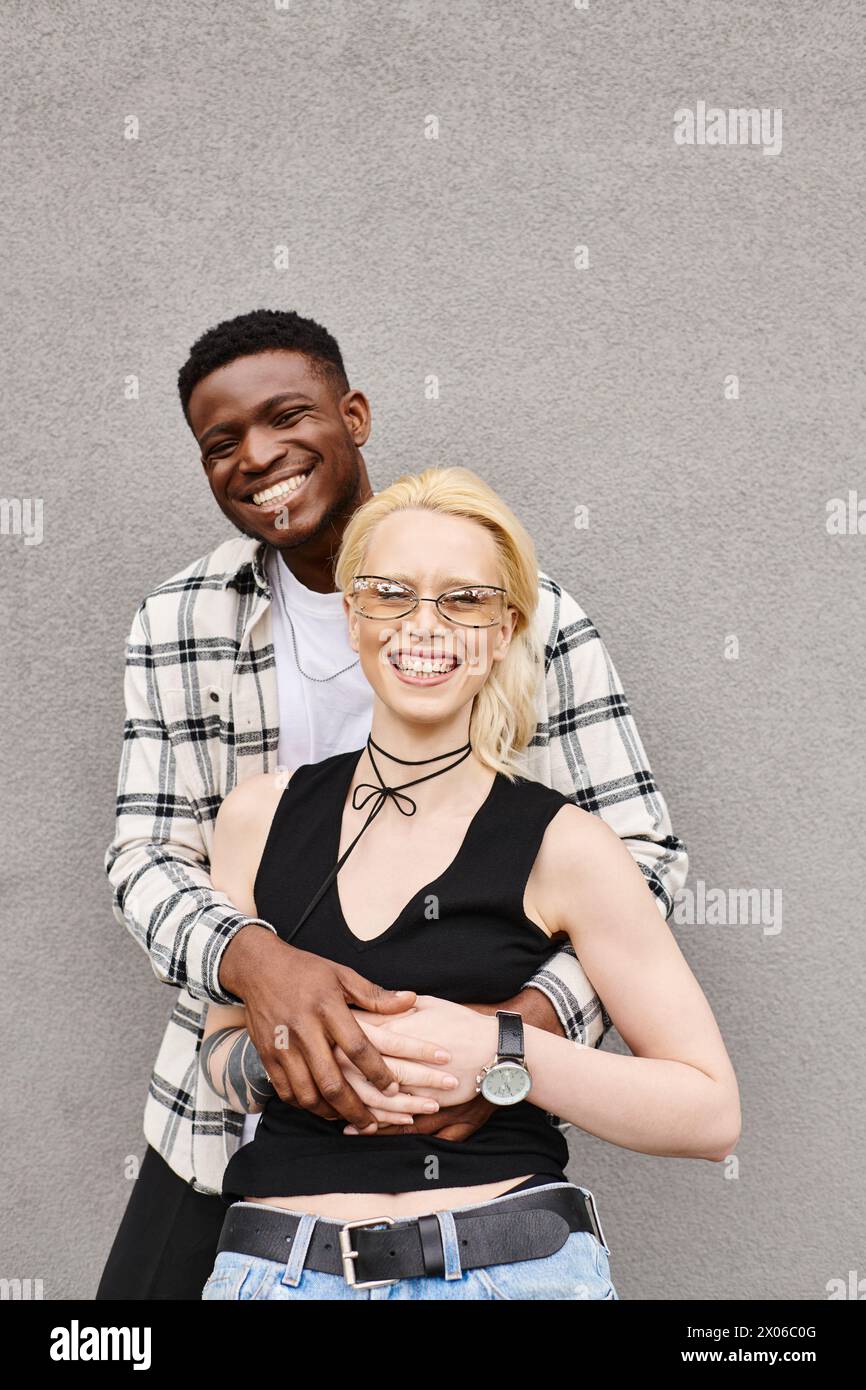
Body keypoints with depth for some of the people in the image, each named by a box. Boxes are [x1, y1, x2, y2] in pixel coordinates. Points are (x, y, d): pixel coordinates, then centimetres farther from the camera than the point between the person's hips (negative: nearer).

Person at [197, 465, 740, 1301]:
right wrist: (277, 1058, -11)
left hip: (515, 1266, -2)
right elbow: (220, 1041, 11)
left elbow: (711, 1113, -7)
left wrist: (501, 1054, -19)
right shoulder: (261, 816, 1)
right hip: (281, 1266, 3)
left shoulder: (561, 846, -8)